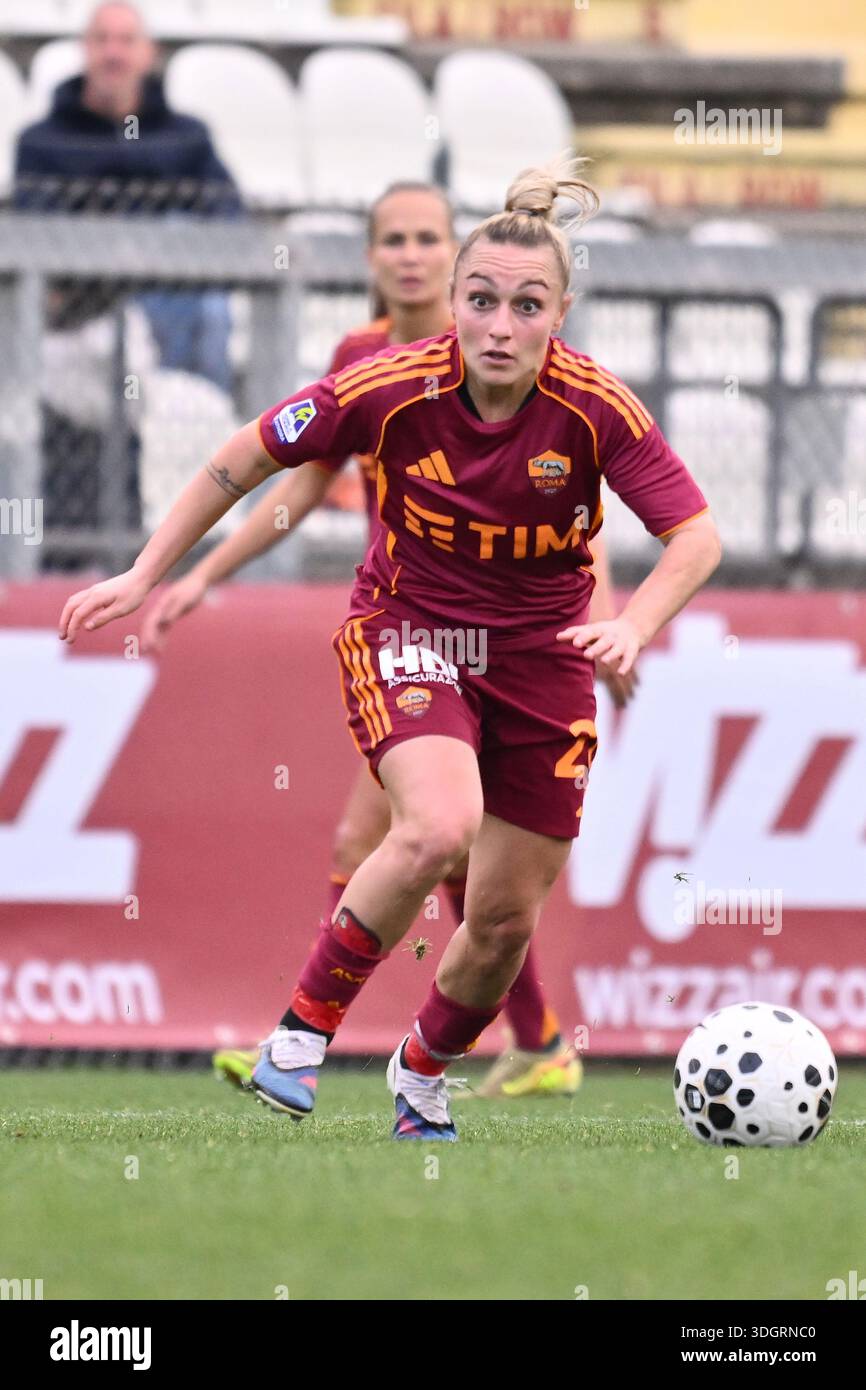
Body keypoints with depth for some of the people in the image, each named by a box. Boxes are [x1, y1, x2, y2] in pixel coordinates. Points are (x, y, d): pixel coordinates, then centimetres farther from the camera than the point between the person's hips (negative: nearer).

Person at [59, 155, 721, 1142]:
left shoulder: (596, 411, -20)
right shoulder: (391, 391, -20)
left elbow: (695, 536, -17)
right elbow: (246, 460, -7)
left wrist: (632, 627, -36)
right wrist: (144, 576, -5)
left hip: (540, 654, 2)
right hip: (406, 629, -2)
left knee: (506, 923, 6)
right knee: (437, 828, -32)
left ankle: (423, 1069, 37)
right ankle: (307, 1024, -14)